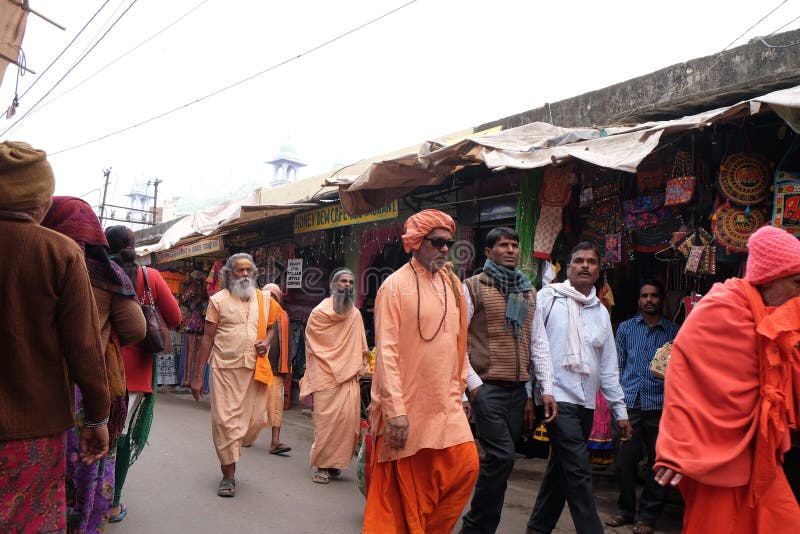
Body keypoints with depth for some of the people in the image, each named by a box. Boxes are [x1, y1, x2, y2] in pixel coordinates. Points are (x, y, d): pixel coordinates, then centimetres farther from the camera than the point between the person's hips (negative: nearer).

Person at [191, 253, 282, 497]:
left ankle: (230, 453, 34)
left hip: (254, 369, 3)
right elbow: (207, 337, 0)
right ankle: (228, 475, 14)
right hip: (224, 368, -3)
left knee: (256, 419, 5)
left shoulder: (264, 300, 9)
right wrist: (198, 375, -2)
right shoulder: (218, 300, 0)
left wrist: (267, 341, -2)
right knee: (225, 419, 0)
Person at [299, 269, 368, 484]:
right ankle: (322, 465, 5)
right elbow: (311, 345, 5)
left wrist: (359, 367, 8)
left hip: (349, 376, 3)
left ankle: (336, 461, 11)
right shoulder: (319, 312, 2)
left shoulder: (356, 314, 12)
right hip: (325, 375, -3)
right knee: (326, 420, -4)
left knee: (348, 418, -4)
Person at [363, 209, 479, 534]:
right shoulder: (396, 285, -9)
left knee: (466, 466, 0)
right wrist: (395, 410, -17)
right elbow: (386, 350, -13)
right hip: (407, 404, -5)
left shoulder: (453, 285, 9)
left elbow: (459, 344, 14)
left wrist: (459, 391, 11)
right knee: (404, 488, 5)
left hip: (445, 403, 5)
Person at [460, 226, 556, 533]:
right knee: (502, 456, -13)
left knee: (499, 460, 8)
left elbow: (539, 343, 14)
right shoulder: (473, 287, -1)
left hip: (519, 389, 6)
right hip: (486, 387, -5)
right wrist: (473, 383, -11)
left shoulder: (529, 292, 16)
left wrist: (546, 388, 6)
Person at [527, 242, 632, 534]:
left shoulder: (601, 311, 14)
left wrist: (620, 410, 13)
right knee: (578, 472, -9)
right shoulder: (548, 298, -3)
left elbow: (608, 366, 16)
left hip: (586, 402, 6)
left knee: (562, 467, 15)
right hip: (559, 397, -6)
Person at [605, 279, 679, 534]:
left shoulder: (673, 331, 9)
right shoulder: (626, 328, 13)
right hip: (629, 403, 1)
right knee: (625, 458, 3)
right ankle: (625, 510, 21)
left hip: (659, 405, -1)